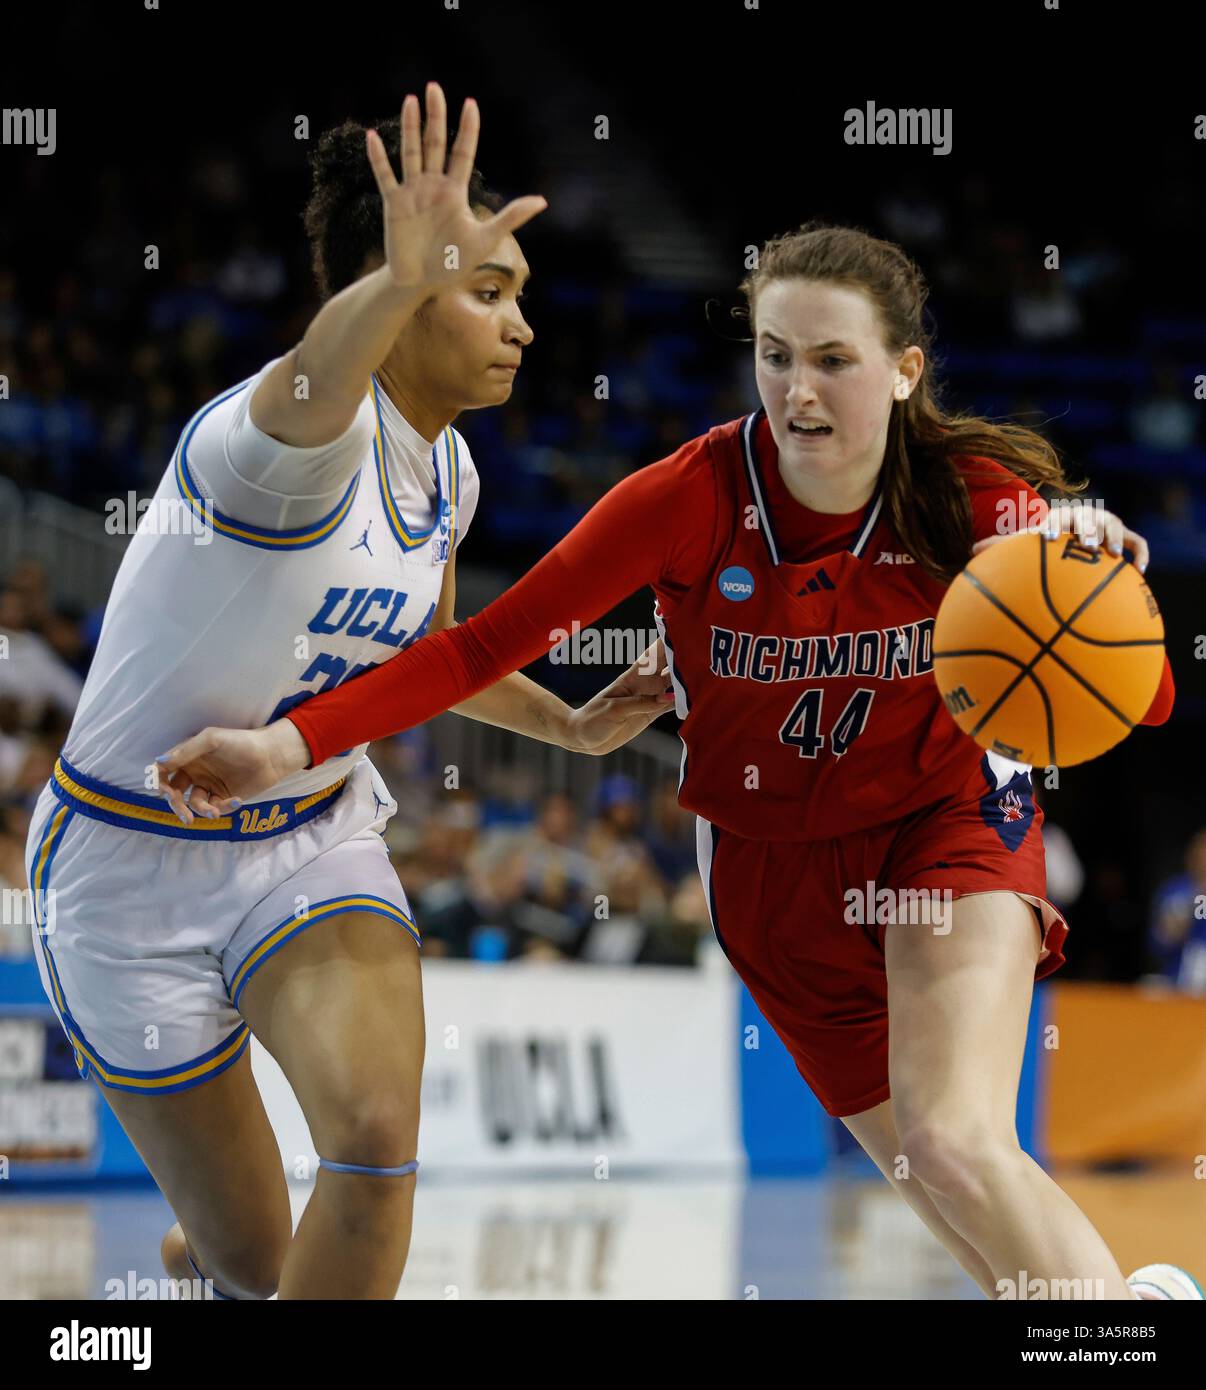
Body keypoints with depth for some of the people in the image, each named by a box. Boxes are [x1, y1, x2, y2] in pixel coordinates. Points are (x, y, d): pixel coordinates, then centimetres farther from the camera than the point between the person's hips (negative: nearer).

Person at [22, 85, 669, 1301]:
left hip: (314, 843, 6)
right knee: (249, 1255, 5)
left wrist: (570, 726, 11)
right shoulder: (309, 439, -24)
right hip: (138, 860, -5)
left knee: (377, 1133, -24)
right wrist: (398, 288, -72)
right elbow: (316, 383, -51)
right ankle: (195, 1255, 44)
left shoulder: (444, 470, 2)